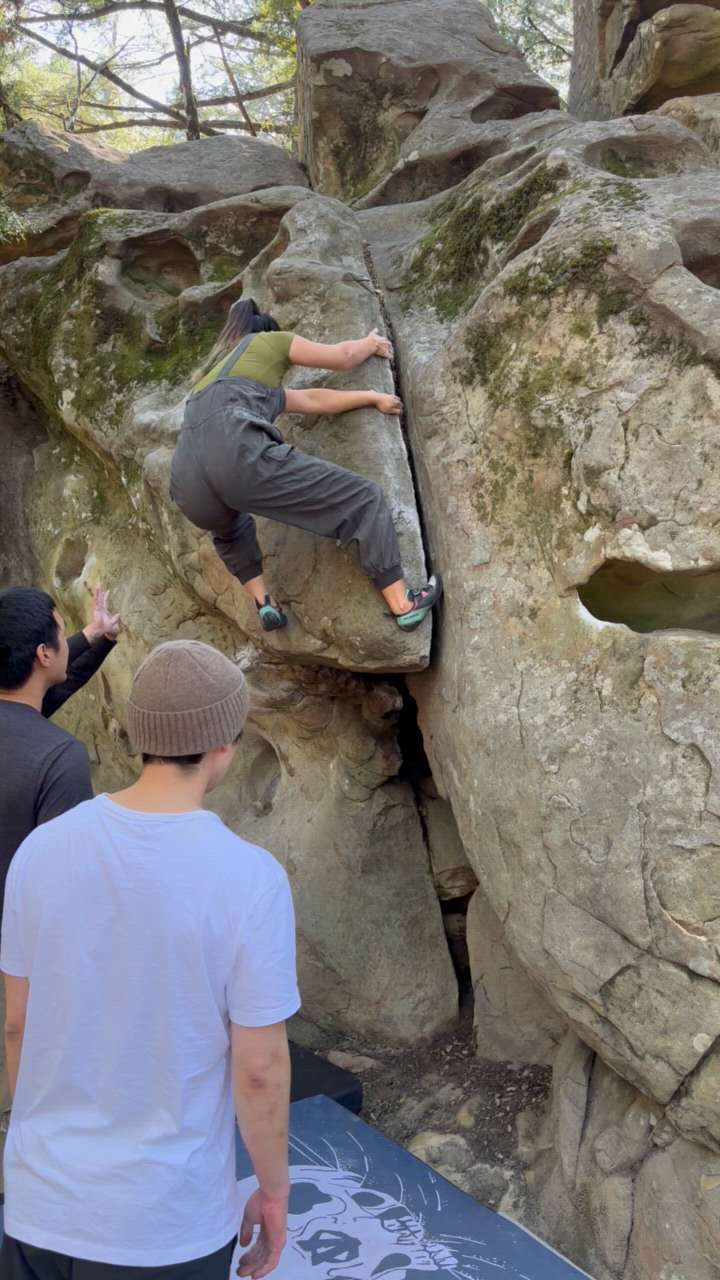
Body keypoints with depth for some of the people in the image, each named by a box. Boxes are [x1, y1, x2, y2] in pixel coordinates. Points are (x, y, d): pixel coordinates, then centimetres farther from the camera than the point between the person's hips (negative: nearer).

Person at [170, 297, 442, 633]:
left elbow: (311, 401, 44)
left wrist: (374, 397, 49)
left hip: (188, 479, 6)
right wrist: (372, 343, 58)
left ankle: (263, 603, 25)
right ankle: (402, 603, 10)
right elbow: (344, 356, 36)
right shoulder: (268, 341, 25)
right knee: (363, 499, 9)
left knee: (230, 531, 43)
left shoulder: (216, 371, 42)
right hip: (237, 452, -6)